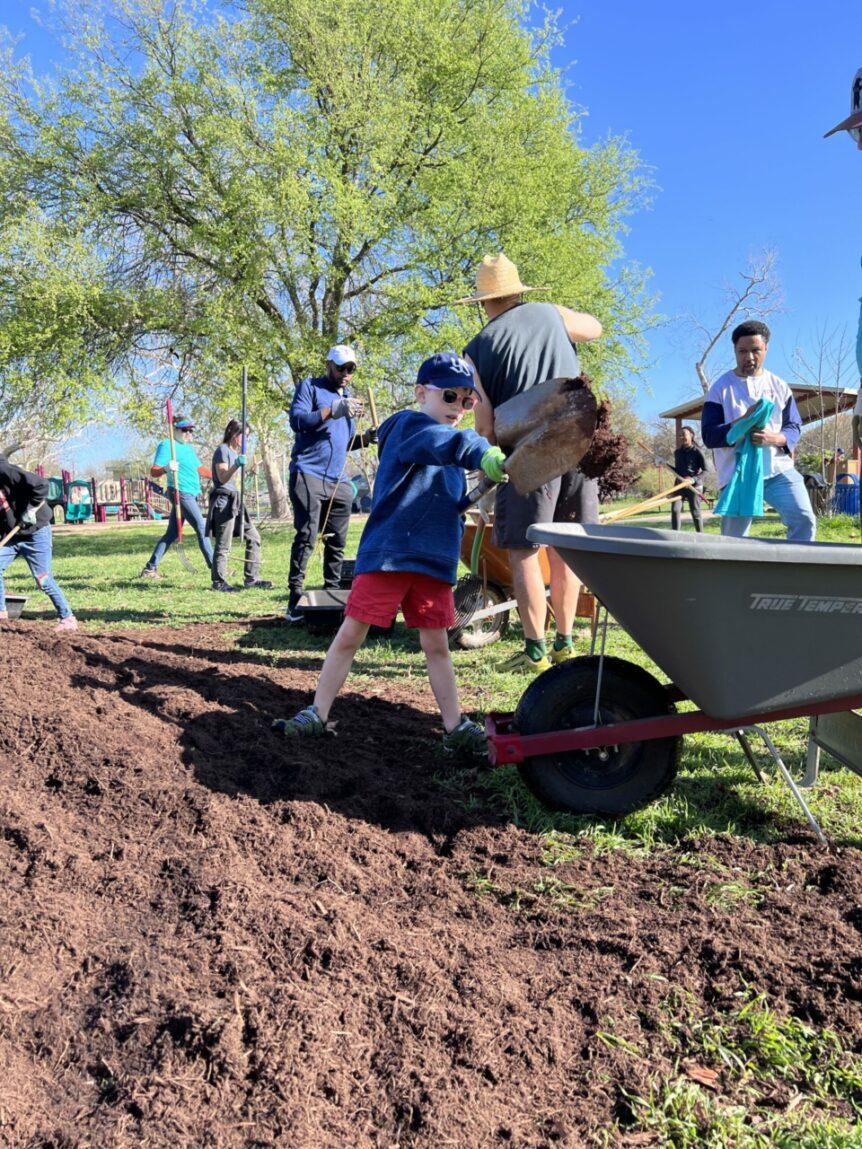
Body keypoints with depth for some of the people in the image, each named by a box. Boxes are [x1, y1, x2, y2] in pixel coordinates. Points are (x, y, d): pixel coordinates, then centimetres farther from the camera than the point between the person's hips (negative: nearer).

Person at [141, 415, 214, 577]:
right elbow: (153, 472, -15)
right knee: (201, 528, -8)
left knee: (172, 533, 9)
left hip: (190, 495, 9)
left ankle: (150, 568, 13)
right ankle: (214, 567, -5)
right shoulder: (166, 445, -7)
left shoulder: (189, 447, 20)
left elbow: (199, 469, 28)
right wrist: (166, 468, -36)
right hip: (181, 492, -9)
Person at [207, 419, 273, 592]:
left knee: (253, 537, 8)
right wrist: (236, 465, -34)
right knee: (223, 545, -7)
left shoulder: (235, 452, 20)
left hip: (235, 500, 10)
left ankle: (251, 578, 11)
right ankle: (219, 582, -1)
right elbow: (222, 478, -21)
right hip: (224, 500, -10)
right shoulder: (222, 450, -8)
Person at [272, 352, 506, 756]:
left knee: (436, 645, 9)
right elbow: (440, 442, -30)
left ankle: (455, 727, 15)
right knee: (350, 634, 1)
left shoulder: (450, 461, 18)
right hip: (386, 553, -6)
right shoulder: (408, 426, -7)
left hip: (435, 561, 7)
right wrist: (482, 453, -48)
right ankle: (316, 715, 13)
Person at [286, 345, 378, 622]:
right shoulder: (310, 387, 4)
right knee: (306, 537, -13)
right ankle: (295, 599, -11)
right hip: (308, 474, -6)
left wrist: (365, 438, 8)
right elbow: (297, 420, -12)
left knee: (337, 542, 6)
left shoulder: (349, 396, 24)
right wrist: (332, 411, -22)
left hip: (338, 481, 7)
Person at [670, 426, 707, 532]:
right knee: (675, 509, -9)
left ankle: (700, 534, 16)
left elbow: (705, 470, -7)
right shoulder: (677, 452, 12)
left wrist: (694, 479, -20)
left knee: (695, 512, 2)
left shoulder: (696, 451, -5)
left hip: (694, 486, -4)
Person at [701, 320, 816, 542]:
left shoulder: (779, 386, 11)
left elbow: (794, 428, 8)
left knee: (805, 521, -14)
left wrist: (773, 438, -16)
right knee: (733, 540, -2)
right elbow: (709, 436, -6)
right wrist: (744, 421, -21)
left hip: (780, 469, 2)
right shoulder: (720, 388, 1)